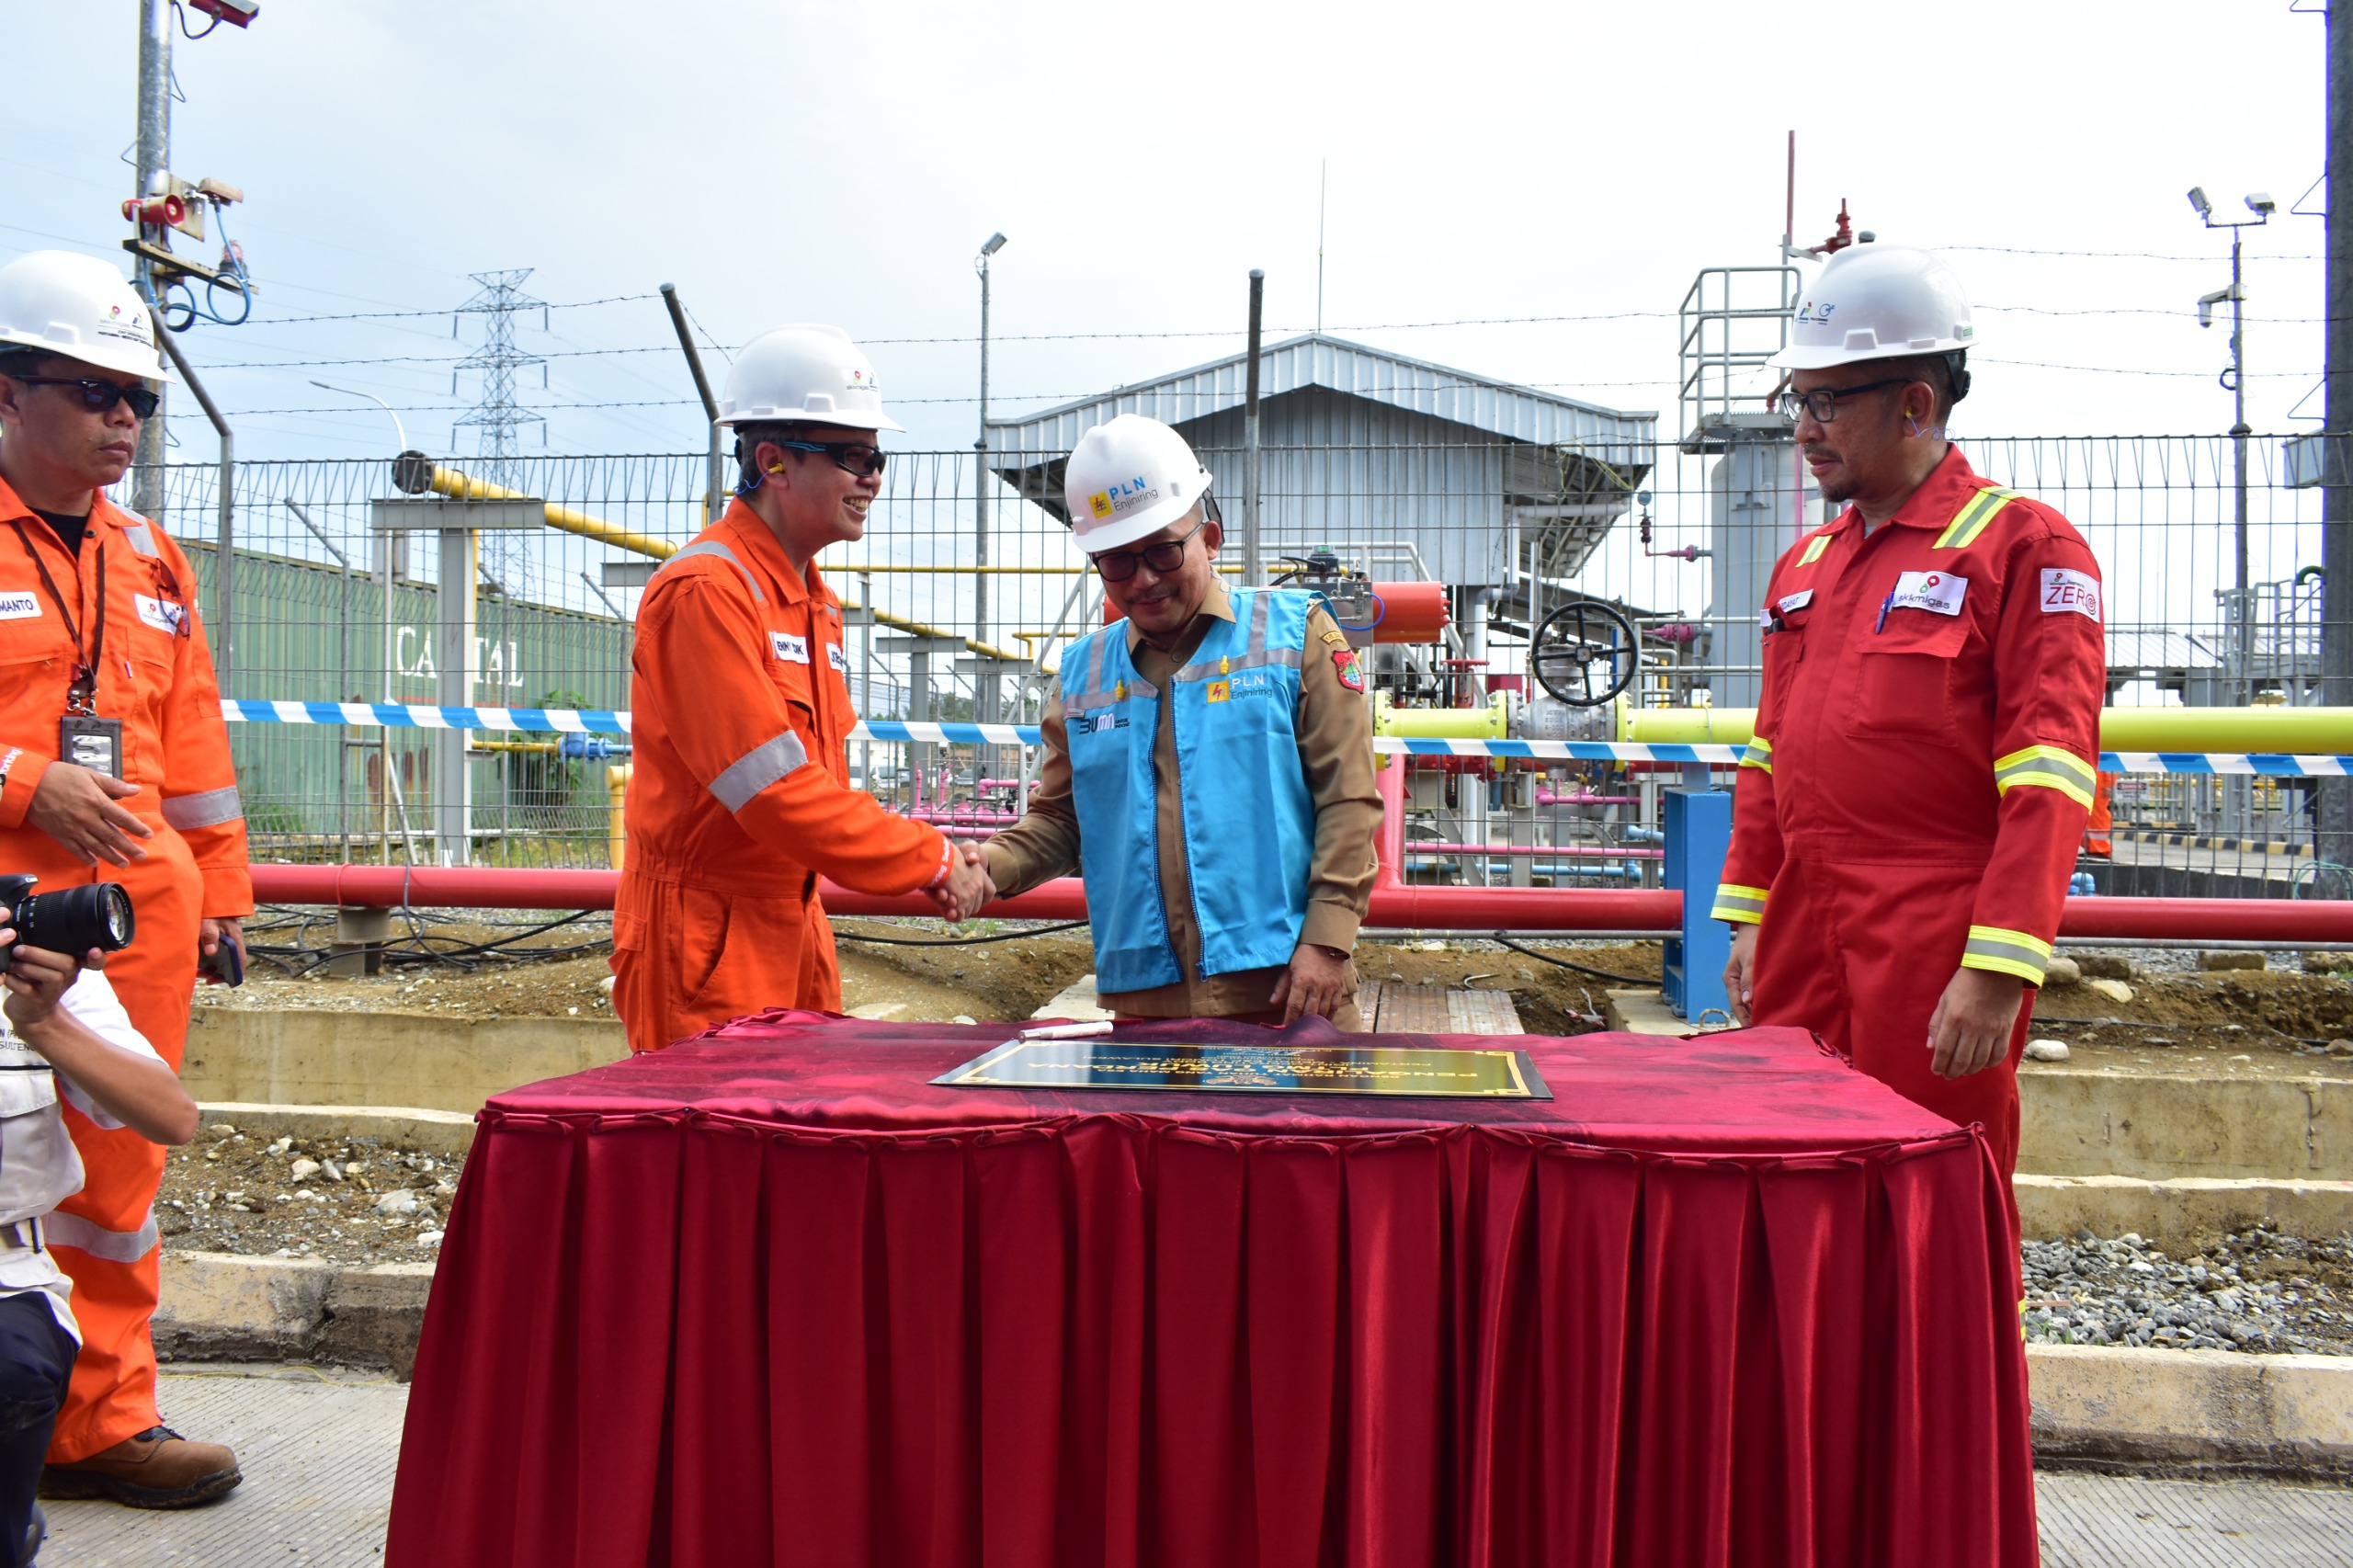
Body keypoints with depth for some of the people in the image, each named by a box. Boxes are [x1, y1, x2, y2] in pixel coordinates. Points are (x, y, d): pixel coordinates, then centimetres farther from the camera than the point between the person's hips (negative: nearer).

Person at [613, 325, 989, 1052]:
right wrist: (928, 858, -15)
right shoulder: (705, 590, -16)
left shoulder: (816, 602, 14)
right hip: (709, 947, -9)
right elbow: (774, 788, -22)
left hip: (795, 934, 9)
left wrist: (919, 861, 2)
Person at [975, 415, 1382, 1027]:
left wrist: (1325, 941, -11)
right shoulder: (1082, 672, 13)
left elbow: (1349, 799, -3)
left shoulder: (1296, 633, 2)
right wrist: (992, 864, -3)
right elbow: (1060, 820, 17)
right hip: (1143, 999, 3)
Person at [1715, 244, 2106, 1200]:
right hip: (1804, 953, 6)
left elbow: (2047, 783, -13)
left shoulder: (2026, 547, -5)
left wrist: (1999, 971, -18)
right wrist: (1750, 920, 15)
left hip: (1936, 964, -6)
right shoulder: (1803, 567, 16)